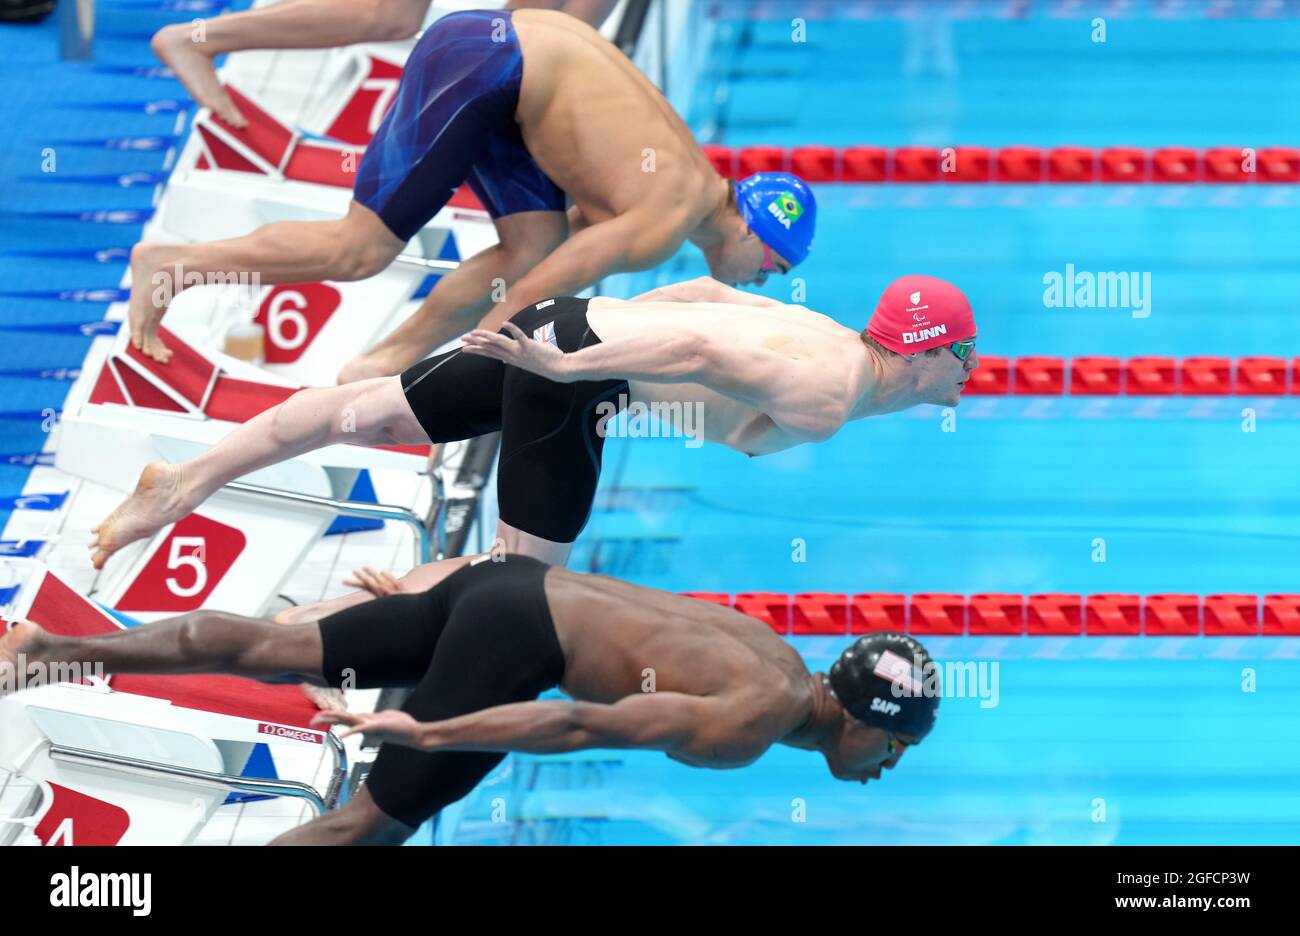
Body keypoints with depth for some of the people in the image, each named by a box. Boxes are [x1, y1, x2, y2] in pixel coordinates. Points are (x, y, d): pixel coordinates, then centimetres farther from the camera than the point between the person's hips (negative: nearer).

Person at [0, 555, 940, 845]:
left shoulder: (776, 653, 10)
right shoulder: (751, 724, -18)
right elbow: (587, 726, -26)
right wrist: (424, 734, -28)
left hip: (512, 587, 8)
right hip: (516, 637, -8)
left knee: (275, 652, 8)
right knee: (370, 825, -8)